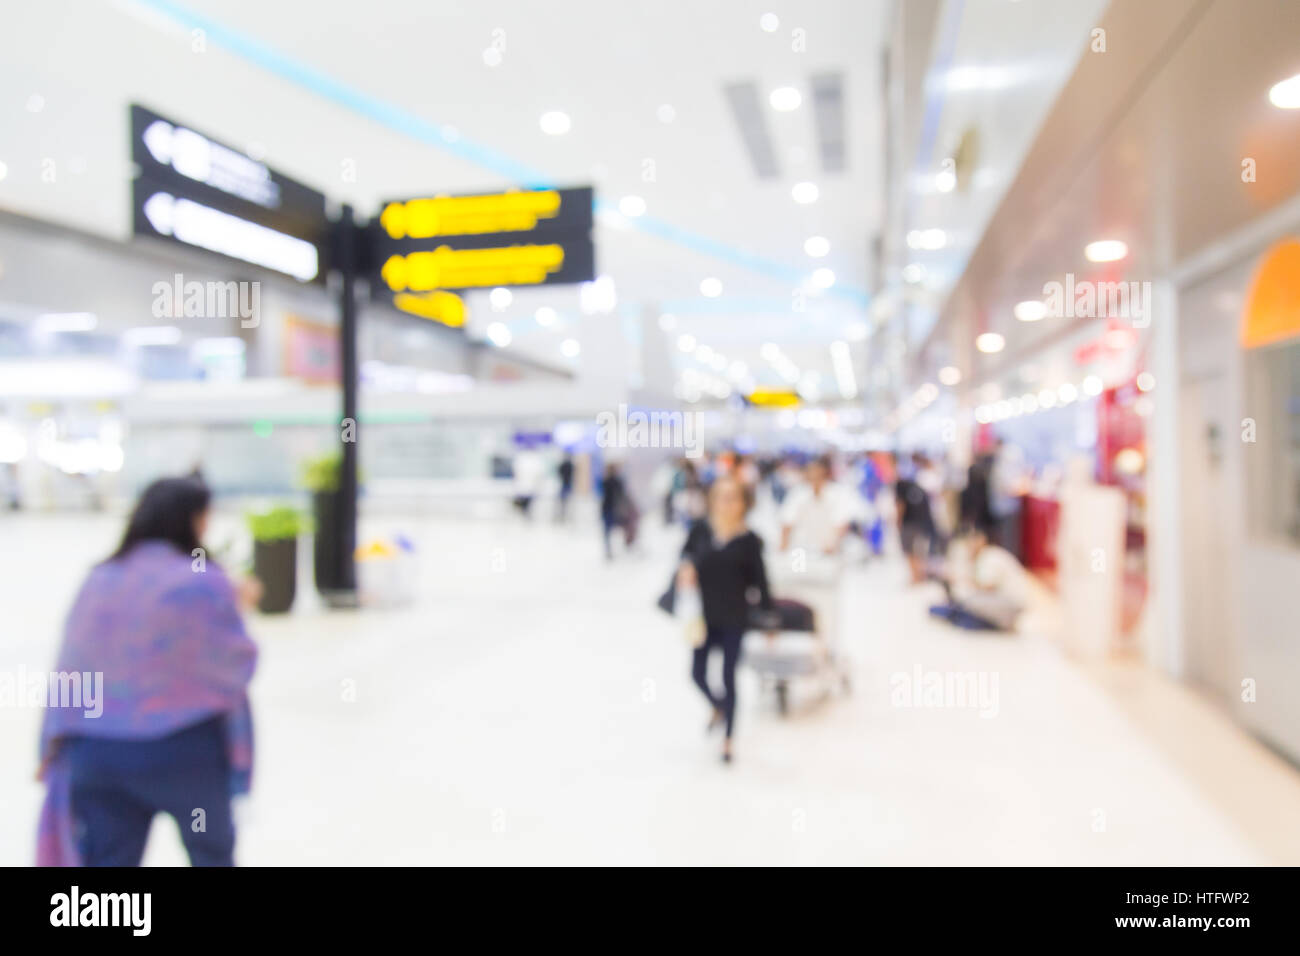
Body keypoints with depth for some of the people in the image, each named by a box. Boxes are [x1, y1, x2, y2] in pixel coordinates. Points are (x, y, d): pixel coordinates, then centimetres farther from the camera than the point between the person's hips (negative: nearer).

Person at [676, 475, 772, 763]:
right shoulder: (701, 529, -8)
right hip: (702, 615, 3)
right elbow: (686, 554, 7)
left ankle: (728, 738, 25)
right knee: (698, 674, 10)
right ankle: (718, 707, 45)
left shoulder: (749, 540, -12)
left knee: (728, 677, 7)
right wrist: (685, 569, -17)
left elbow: (760, 581, -6)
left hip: (733, 619, -2)